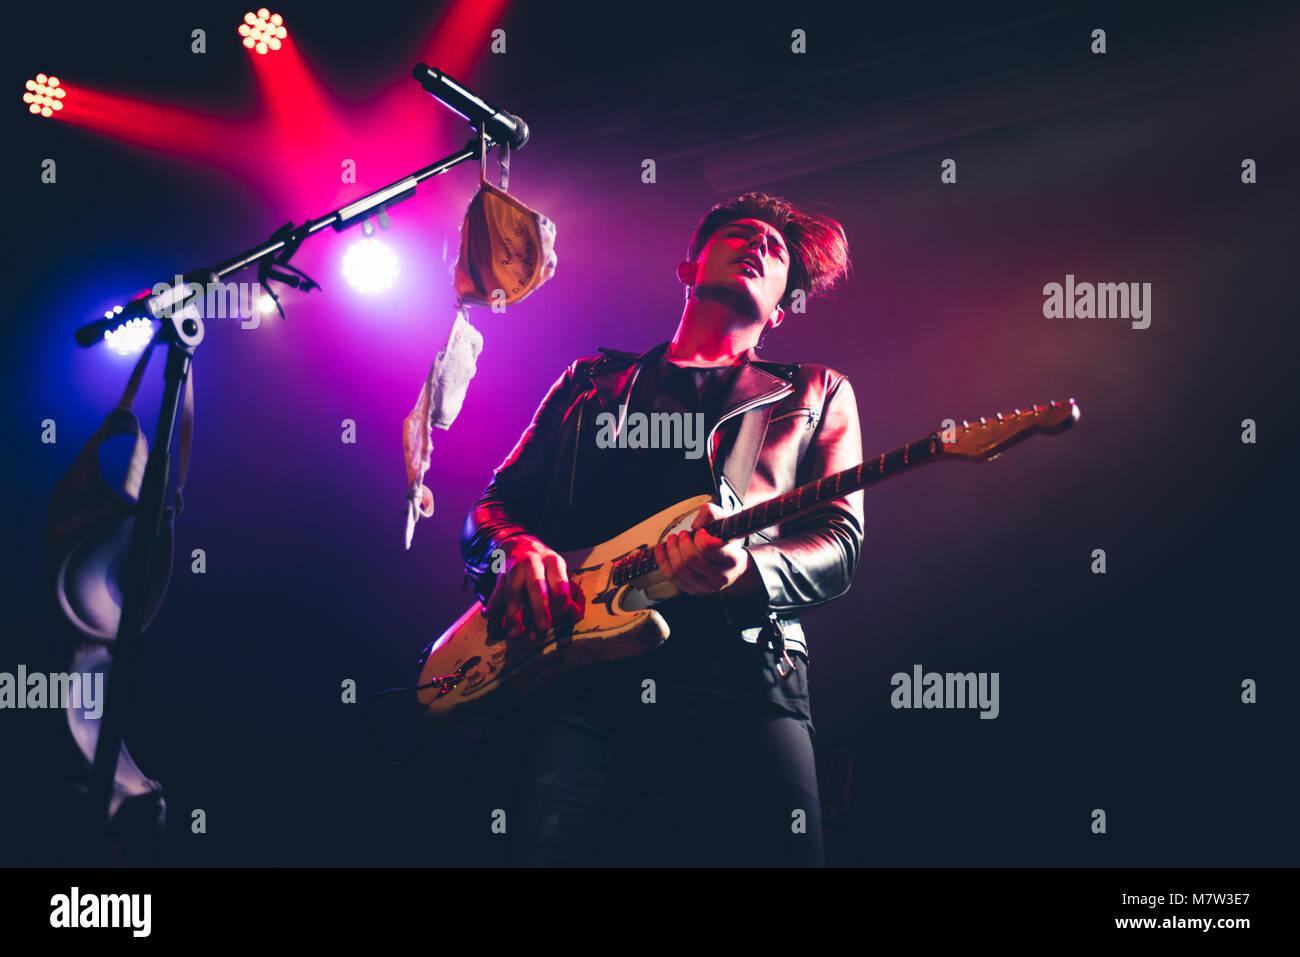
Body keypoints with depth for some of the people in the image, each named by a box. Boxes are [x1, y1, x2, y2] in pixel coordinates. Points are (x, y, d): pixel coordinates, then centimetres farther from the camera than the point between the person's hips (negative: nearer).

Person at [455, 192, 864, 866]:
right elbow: (494, 505, 23)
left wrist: (743, 572, -13)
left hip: (734, 677, 0)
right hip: (571, 672, 1)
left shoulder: (816, 394, 25)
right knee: (519, 848, -23)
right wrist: (515, 551, -3)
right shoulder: (592, 381, 28)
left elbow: (839, 544, 11)